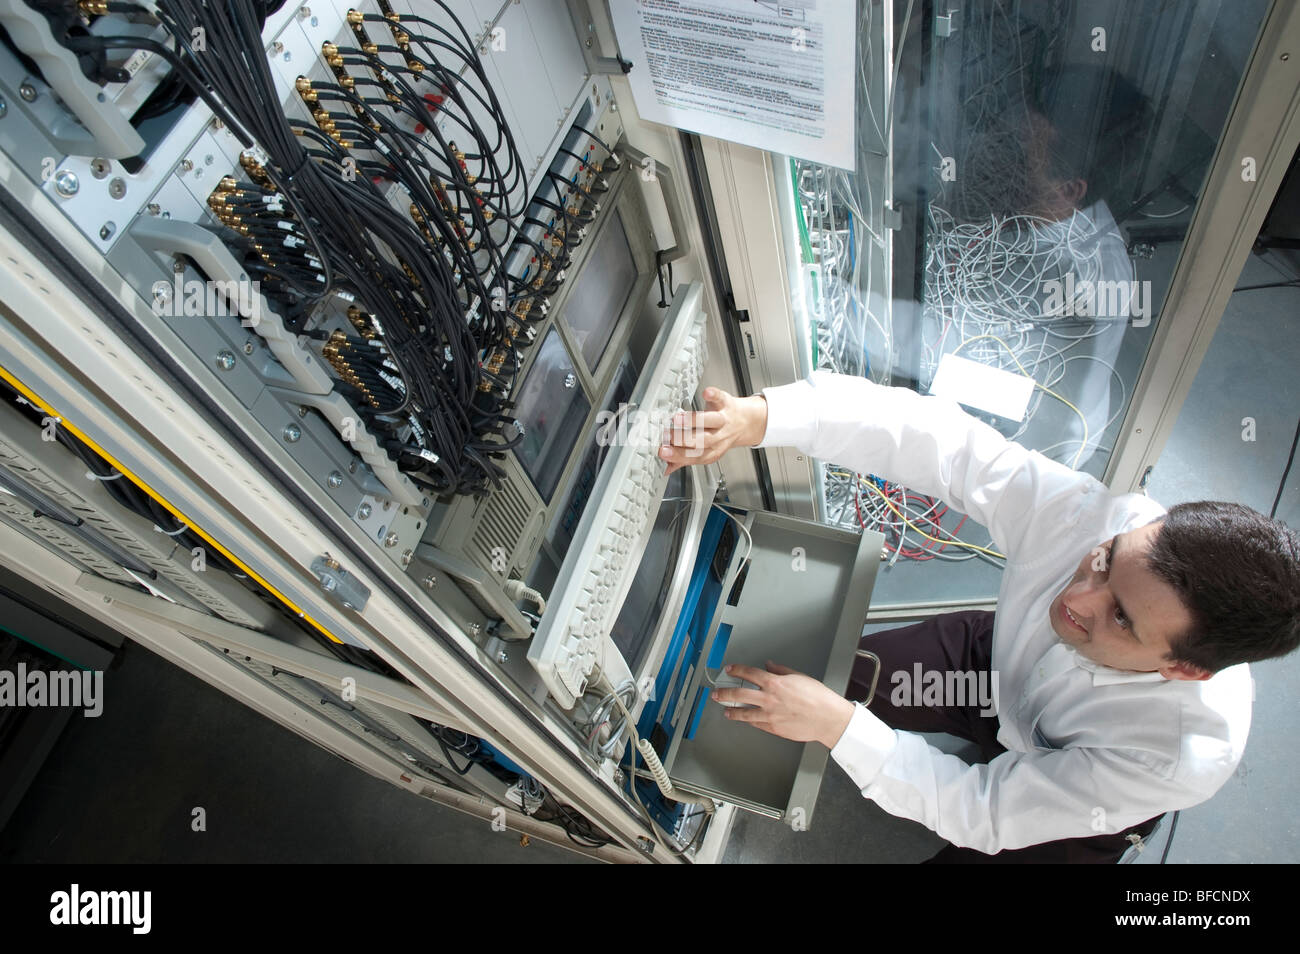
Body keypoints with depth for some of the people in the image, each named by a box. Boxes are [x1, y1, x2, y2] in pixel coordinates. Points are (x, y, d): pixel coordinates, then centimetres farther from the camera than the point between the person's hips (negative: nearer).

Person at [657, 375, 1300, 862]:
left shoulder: (1185, 756, -41)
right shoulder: (1090, 518, -39)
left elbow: (988, 812, -34)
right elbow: (933, 439, -41)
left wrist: (836, 725, -43)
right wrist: (760, 416, -55)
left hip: (1073, 791, -2)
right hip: (1000, 661, 3)